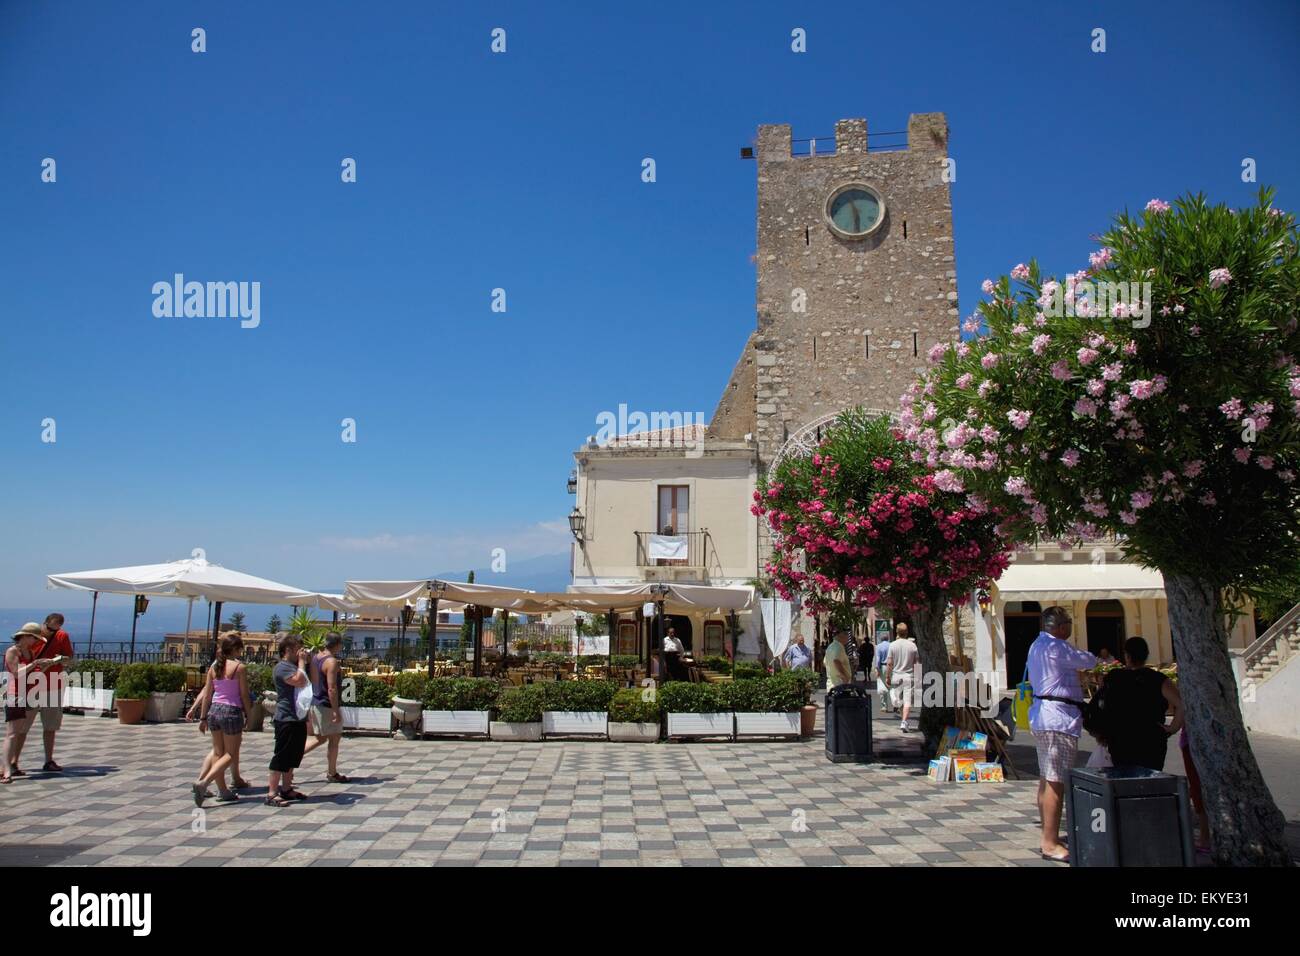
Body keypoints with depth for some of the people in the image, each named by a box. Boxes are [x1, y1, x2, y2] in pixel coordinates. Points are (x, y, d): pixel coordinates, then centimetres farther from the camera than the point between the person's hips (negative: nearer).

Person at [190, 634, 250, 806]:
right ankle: (203, 782, -12)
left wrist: (203, 717, 16)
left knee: (218, 753, 15)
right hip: (232, 711, -6)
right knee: (231, 754, 4)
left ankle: (224, 791, 20)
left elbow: (207, 694, 9)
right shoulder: (239, 666, -10)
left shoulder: (214, 666, 6)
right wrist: (247, 715, 2)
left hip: (214, 710, 6)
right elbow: (244, 695, -9)